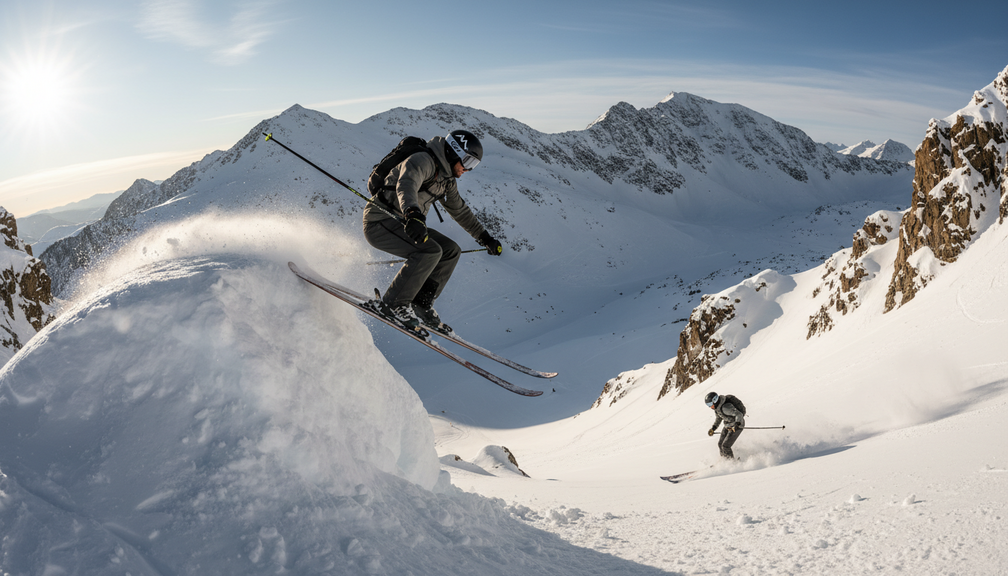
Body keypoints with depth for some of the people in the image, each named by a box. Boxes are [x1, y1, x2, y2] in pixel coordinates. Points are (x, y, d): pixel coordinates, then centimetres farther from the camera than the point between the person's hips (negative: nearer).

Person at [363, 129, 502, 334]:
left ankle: (421, 304, 2)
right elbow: (406, 187, -37)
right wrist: (412, 215, -57)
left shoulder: (447, 179, 13)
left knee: (451, 251, 1)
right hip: (380, 219, -9)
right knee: (430, 251, -27)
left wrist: (485, 237, 31)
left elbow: (460, 210, 27)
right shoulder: (423, 161, -16)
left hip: (401, 223, 10)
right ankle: (393, 304, -18)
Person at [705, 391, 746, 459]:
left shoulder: (726, 407, -32)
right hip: (728, 425, 9)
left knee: (725, 446, -11)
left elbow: (739, 414, -36)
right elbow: (718, 418, 14)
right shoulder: (717, 407, -3)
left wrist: (737, 424, -51)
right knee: (720, 444, 8)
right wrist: (713, 428, 4)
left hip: (737, 425, -9)